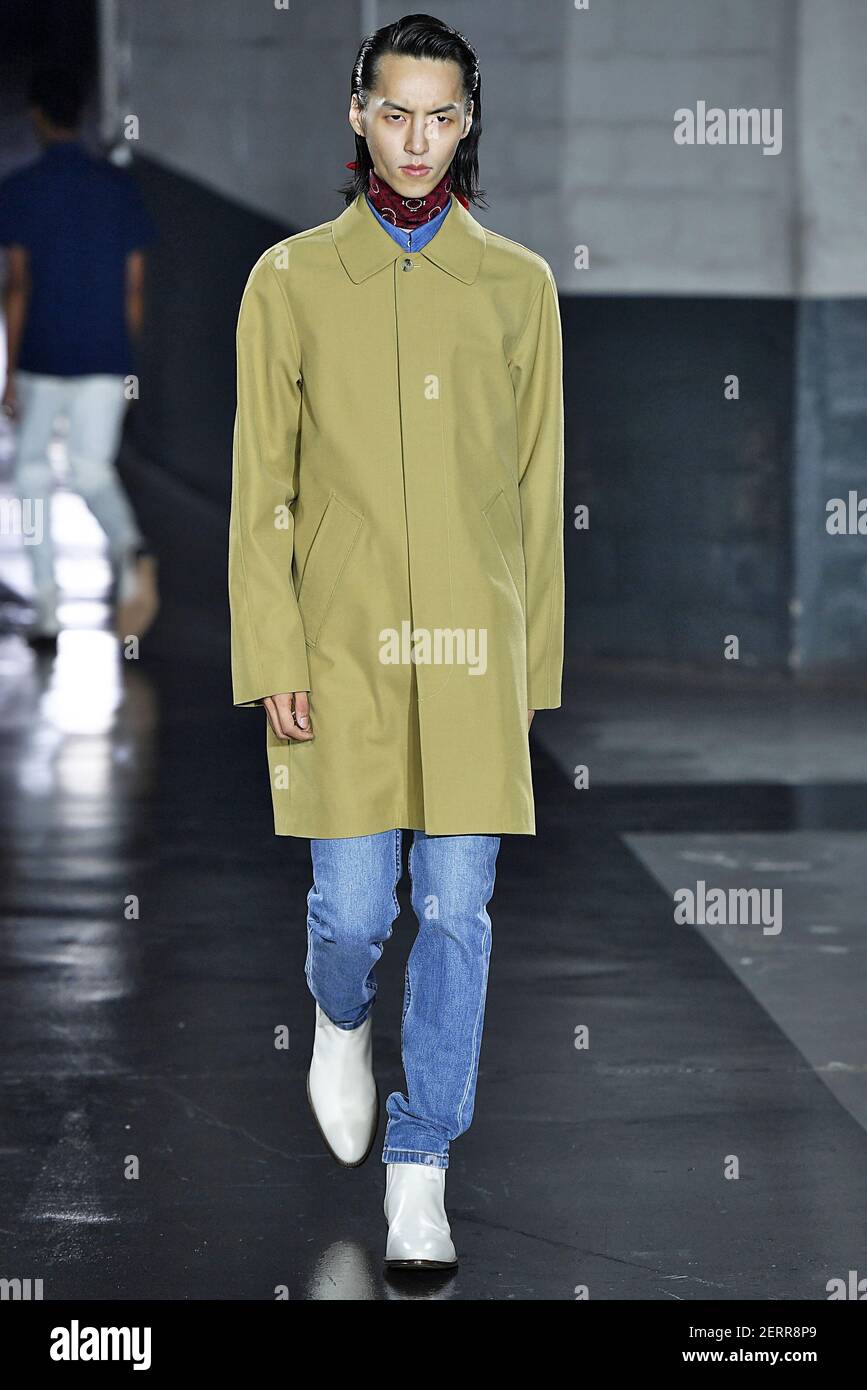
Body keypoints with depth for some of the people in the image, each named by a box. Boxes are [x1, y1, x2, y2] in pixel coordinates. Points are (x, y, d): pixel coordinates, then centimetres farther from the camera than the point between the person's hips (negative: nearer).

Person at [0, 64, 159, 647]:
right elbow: (134, 285, 6)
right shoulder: (121, 187, 5)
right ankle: (130, 546, -26)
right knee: (93, 470, 7)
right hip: (106, 358, 3)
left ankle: (48, 611, 7)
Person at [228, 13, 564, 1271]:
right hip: (342, 645, -1)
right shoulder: (292, 281, 3)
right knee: (352, 909, -1)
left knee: (457, 910, -1)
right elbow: (261, 492, 3)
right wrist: (271, 659, -4)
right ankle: (342, 1022, 35)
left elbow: (537, 493, 10)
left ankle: (419, 1173, 10)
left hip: (474, 649, 1)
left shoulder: (518, 286, 7)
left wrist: (534, 667, 7)